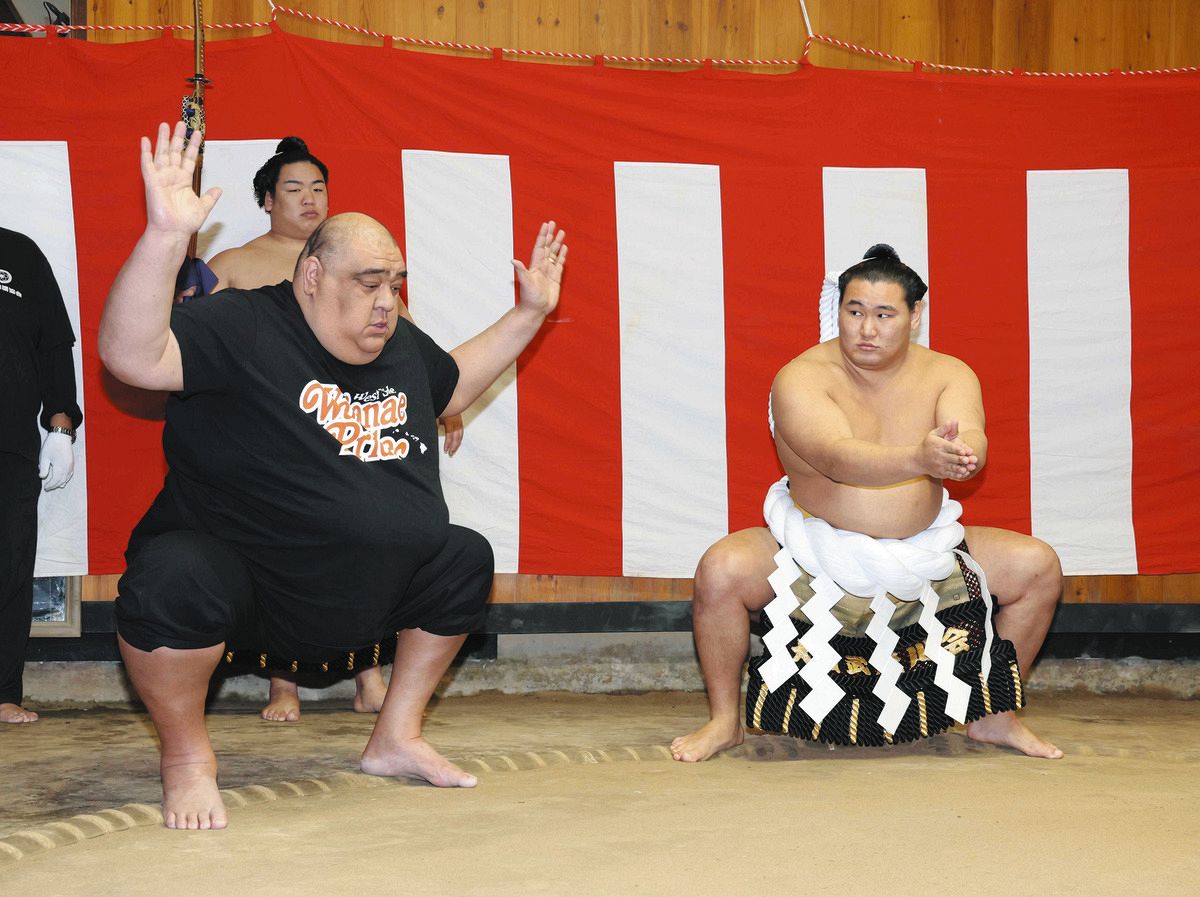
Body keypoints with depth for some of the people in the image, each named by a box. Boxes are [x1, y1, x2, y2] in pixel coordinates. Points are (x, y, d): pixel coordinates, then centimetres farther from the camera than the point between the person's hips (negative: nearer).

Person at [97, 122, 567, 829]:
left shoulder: (402, 346, 10)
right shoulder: (243, 328, -15)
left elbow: (454, 385, 32)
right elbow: (131, 355, -30)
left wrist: (529, 314, 25)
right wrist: (166, 234, -40)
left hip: (356, 601, 8)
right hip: (232, 579, -8)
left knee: (467, 559, 9)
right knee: (172, 577, -38)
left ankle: (396, 738, 19)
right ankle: (187, 755, -11)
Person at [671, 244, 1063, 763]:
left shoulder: (947, 375, -3)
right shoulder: (801, 379, -15)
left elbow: (972, 445, -23)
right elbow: (838, 459, -33)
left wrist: (960, 455, -50)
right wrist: (919, 458, -51)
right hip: (813, 552, -3)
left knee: (1038, 566, -9)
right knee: (721, 570, -29)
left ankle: (992, 717, 9)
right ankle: (725, 719, -8)